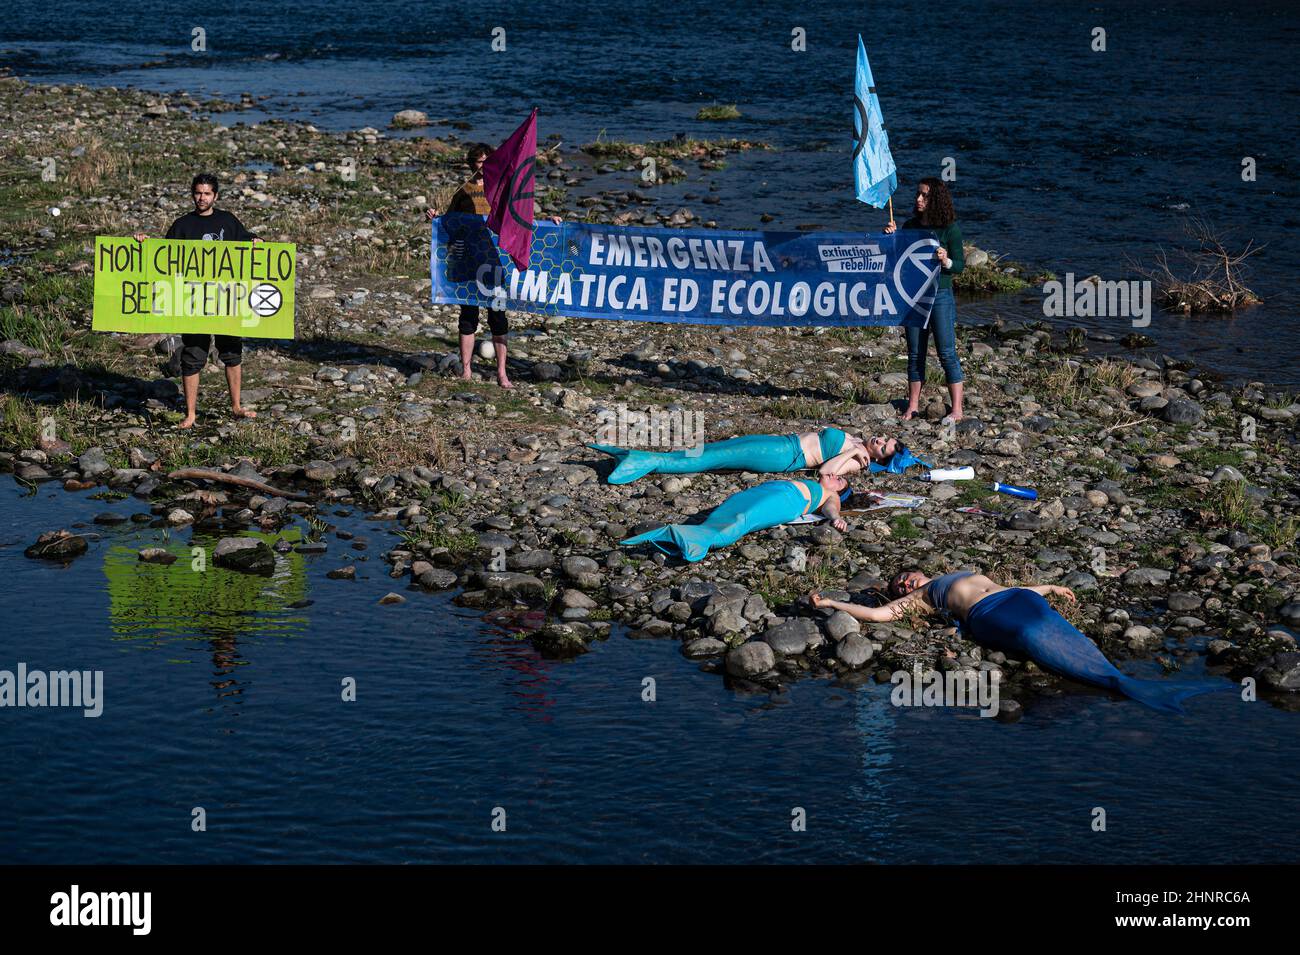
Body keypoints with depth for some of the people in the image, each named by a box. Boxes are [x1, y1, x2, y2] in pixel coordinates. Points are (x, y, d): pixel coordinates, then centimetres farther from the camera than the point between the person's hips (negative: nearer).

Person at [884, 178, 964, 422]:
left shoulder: (950, 228, -6)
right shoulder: (911, 226, 8)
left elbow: (960, 265, -5)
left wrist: (945, 261, -25)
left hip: (940, 295, -5)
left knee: (946, 353, -5)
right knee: (915, 354, 9)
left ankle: (957, 409, -2)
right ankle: (912, 406, 15)